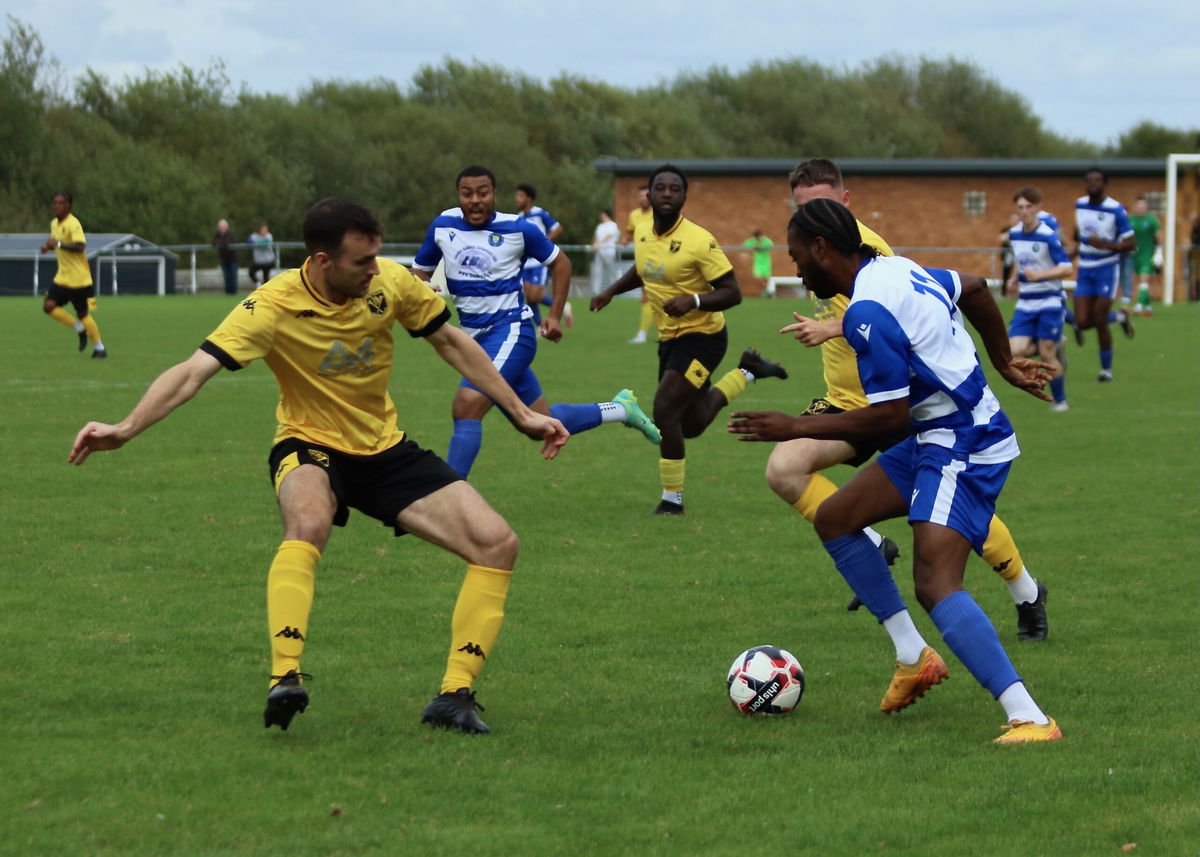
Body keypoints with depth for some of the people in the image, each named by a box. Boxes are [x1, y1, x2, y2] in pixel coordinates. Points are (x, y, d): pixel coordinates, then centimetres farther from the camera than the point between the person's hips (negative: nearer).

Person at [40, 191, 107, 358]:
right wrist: (49, 247, 3)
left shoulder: (73, 224, -18)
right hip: (62, 276, 8)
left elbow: (80, 246, -29)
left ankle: (99, 348, 14)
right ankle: (80, 329, 13)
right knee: (49, 306, -6)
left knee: (83, 313, -1)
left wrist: (58, 244, -32)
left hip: (79, 278, -8)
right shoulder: (54, 223, 9)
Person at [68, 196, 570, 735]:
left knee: (497, 543, -10)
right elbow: (194, 371, -31)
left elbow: (453, 344, 6)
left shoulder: (390, 283, -11)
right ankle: (285, 679, -43)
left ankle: (454, 696, -3)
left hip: (386, 452, 5)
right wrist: (126, 429, -46)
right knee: (309, 523, -41)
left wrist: (521, 414, 9)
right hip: (310, 450, -5)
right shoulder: (273, 307, -23)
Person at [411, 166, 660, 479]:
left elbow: (560, 263, 8)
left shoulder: (518, 229, -7)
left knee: (466, 406, -25)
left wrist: (555, 315, 3)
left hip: (511, 330, -5)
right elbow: (420, 271, 12)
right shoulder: (443, 226, 1)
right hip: (475, 336, 5)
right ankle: (620, 409, 35)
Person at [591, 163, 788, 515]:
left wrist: (693, 301, -36)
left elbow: (732, 293, -20)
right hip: (669, 338, 8)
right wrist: (611, 291, 9)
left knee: (665, 411, -19)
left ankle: (672, 497, -3)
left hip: (702, 337, -8)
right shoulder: (642, 233, -1)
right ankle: (747, 370, 40)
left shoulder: (699, 241, -22)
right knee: (691, 425, 19)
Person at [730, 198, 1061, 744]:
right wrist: (1003, 363, 34)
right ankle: (914, 657, 16)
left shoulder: (867, 312, -21)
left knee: (934, 584, -23)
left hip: (963, 448, -11)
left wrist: (798, 428, -15)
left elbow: (891, 415, -21)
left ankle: (1030, 719, -30)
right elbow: (975, 291, 24)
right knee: (834, 519, 15)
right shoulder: (897, 270, 8)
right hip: (937, 438, 11)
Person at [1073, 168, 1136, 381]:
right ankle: (1119, 317, 26)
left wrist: (1104, 244, -26)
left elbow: (1129, 244, -14)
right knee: (1082, 322, -4)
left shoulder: (1115, 210, -14)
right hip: (1085, 269, 5)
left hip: (1107, 268, -5)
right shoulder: (1080, 205, 3)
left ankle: (1106, 369, 11)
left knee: (1099, 321, -7)